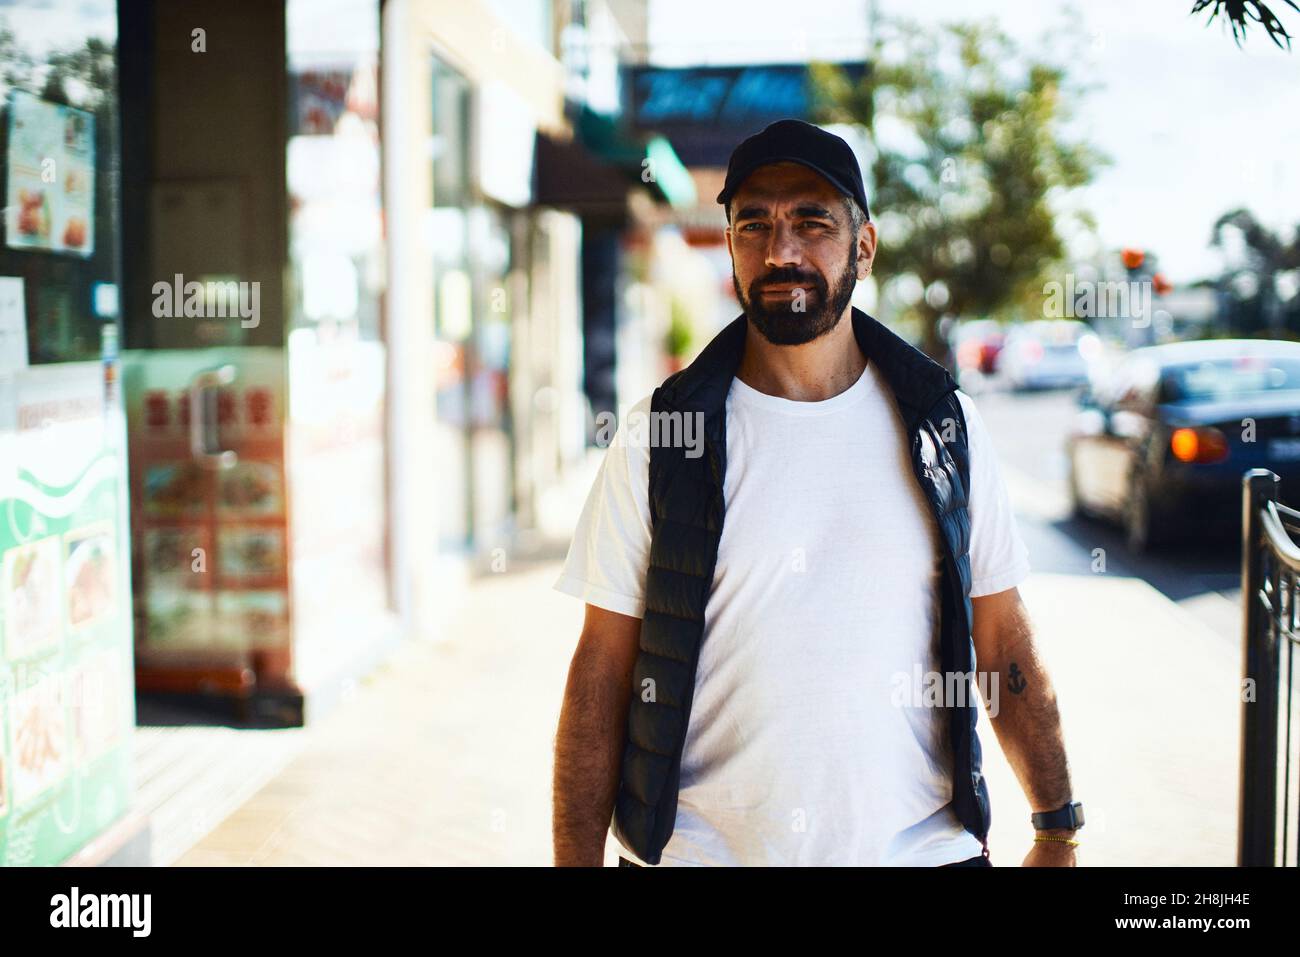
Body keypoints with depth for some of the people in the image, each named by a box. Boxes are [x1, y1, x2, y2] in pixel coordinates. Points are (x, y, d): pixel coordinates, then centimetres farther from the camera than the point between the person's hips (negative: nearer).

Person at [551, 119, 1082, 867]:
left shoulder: (944, 426, 1)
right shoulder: (656, 438, -4)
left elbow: (1004, 645, 5)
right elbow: (602, 671, -3)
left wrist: (1059, 832, 3)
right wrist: (577, 859, -7)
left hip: (920, 843, 1)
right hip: (698, 848, -1)